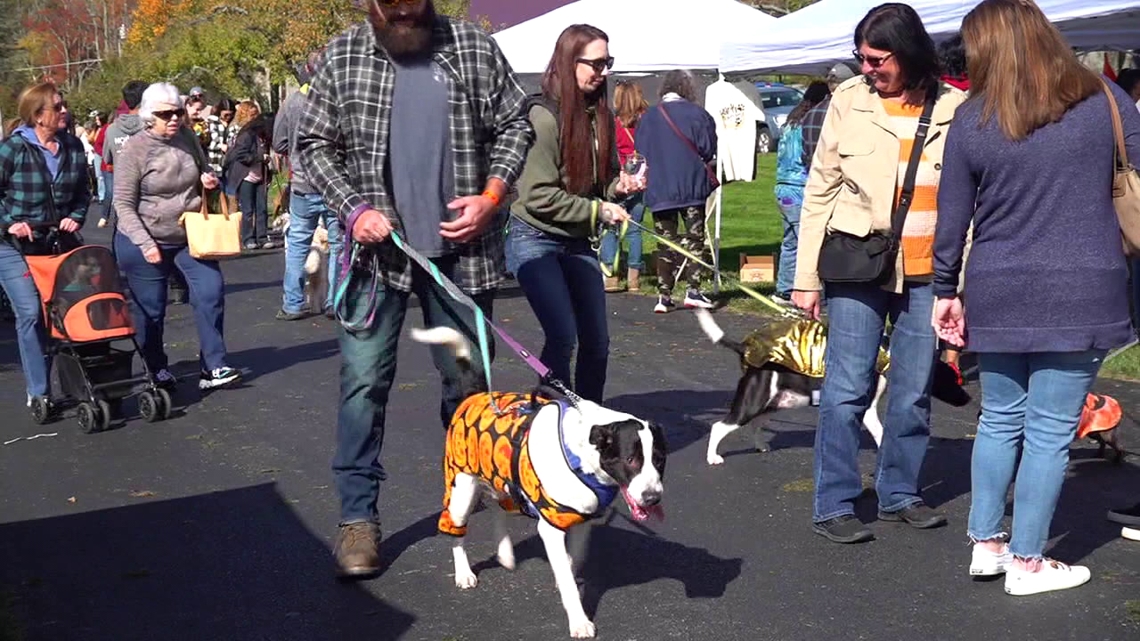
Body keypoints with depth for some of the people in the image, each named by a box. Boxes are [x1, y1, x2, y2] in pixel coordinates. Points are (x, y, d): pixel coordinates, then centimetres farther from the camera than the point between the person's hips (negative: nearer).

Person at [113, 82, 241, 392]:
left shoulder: (189, 142, 2)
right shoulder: (133, 151, -13)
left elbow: (202, 177, 21)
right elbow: (124, 205, -13)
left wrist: (208, 183, -4)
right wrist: (145, 243, -22)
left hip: (190, 236, 5)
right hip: (145, 242, -4)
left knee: (211, 291, -7)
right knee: (150, 308, 4)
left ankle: (213, 368, -2)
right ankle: (157, 370, 22)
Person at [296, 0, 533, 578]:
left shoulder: (475, 48, 2)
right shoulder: (341, 57, 1)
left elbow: (514, 126, 8)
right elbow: (313, 145, 5)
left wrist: (491, 195, -6)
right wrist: (353, 208, -9)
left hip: (460, 247, 1)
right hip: (375, 248, -1)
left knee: (467, 378, 10)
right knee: (363, 382, -3)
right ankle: (358, 517, 6)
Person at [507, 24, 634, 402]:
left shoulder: (600, 114, 4)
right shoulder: (544, 116, -17)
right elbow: (537, 195, -19)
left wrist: (620, 187, -8)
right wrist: (597, 210, -17)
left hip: (577, 242, 7)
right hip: (535, 240, -7)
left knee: (596, 341, 7)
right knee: (562, 337, -14)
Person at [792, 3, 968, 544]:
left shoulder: (953, 108, -1)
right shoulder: (849, 100, -2)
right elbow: (820, 191, 0)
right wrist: (805, 277, -2)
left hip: (927, 271, 2)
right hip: (857, 266, -1)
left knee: (914, 391, 9)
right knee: (847, 389, 0)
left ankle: (899, 494, 24)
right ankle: (833, 506, 9)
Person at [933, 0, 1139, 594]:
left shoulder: (971, 121, -1)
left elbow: (952, 217, 3)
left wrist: (946, 291, 13)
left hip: (998, 294, 2)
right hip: (1078, 295, -2)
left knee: (1000, 419, 17)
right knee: (1050, 429, 4)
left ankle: (986, 542, 24)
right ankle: (1027, 562, 12)